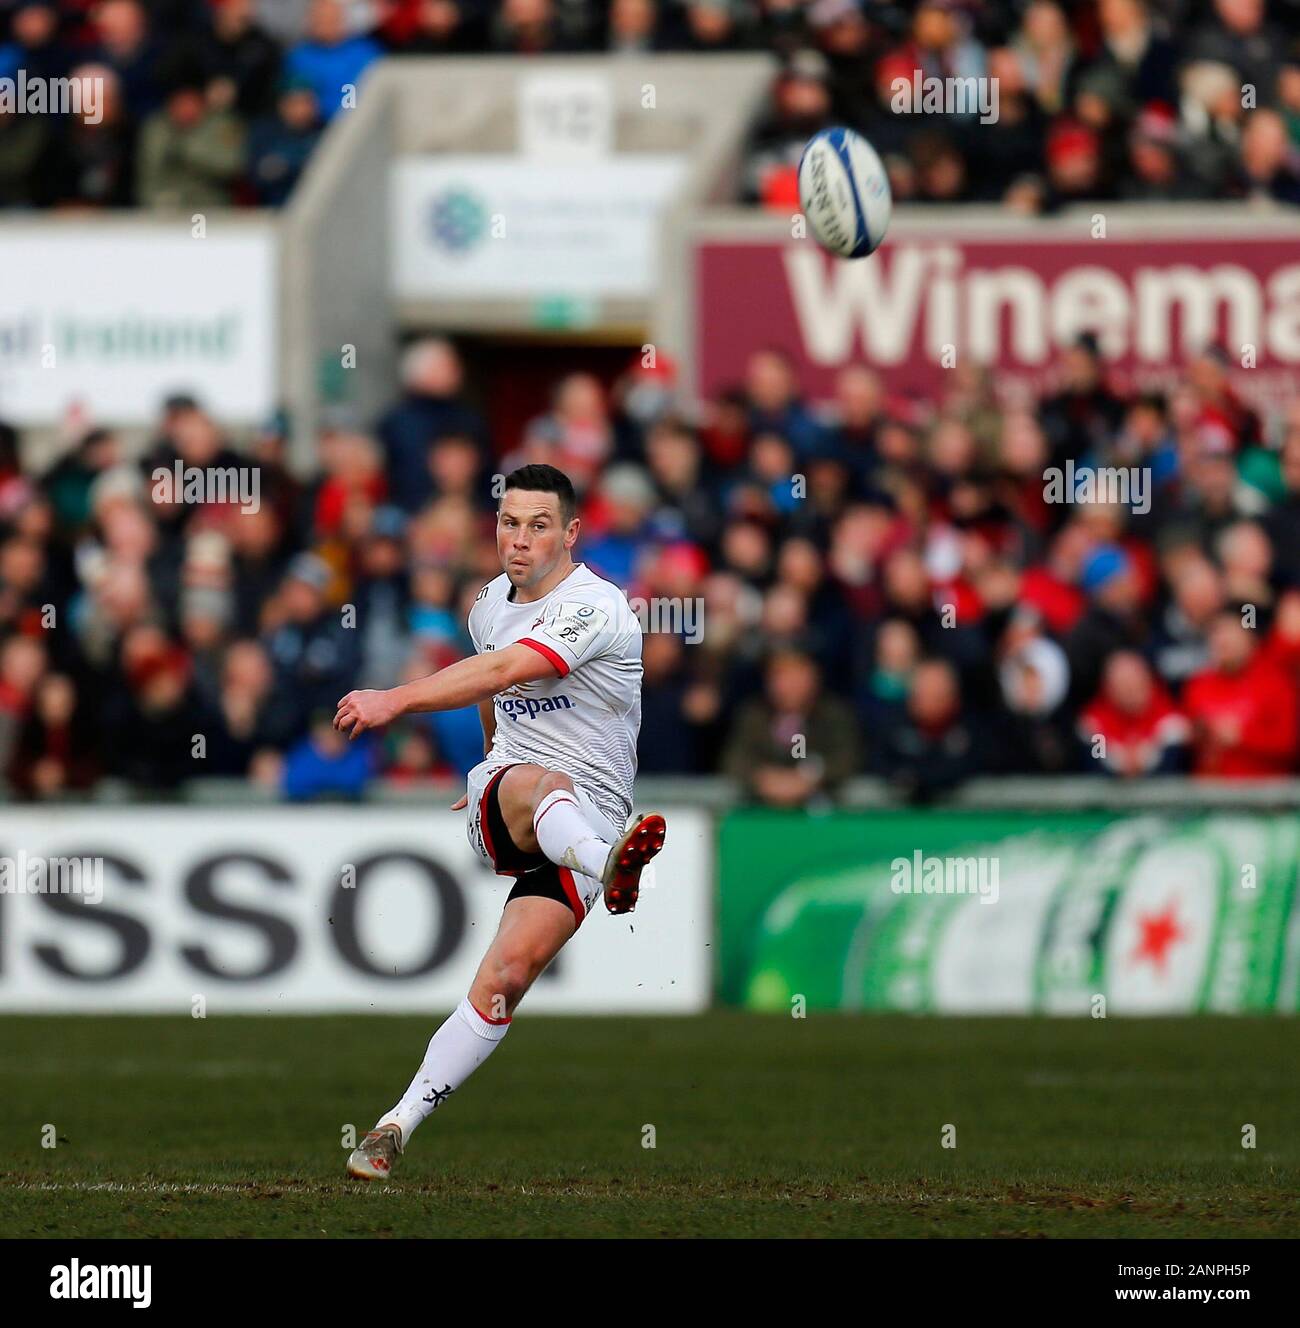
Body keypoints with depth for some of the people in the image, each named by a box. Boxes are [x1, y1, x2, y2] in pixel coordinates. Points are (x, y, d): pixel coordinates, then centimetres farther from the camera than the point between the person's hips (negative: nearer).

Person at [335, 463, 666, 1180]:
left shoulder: (595, 608, -15)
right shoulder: (490, 603, 11)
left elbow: (504, 671, -30)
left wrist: (396, 699, -38)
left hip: (589, 819, -4)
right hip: (501, 790, 4)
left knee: (507, 975, -20)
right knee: (545, 786, -36)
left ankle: (401, 1122, -16)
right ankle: (609, 867, -71)